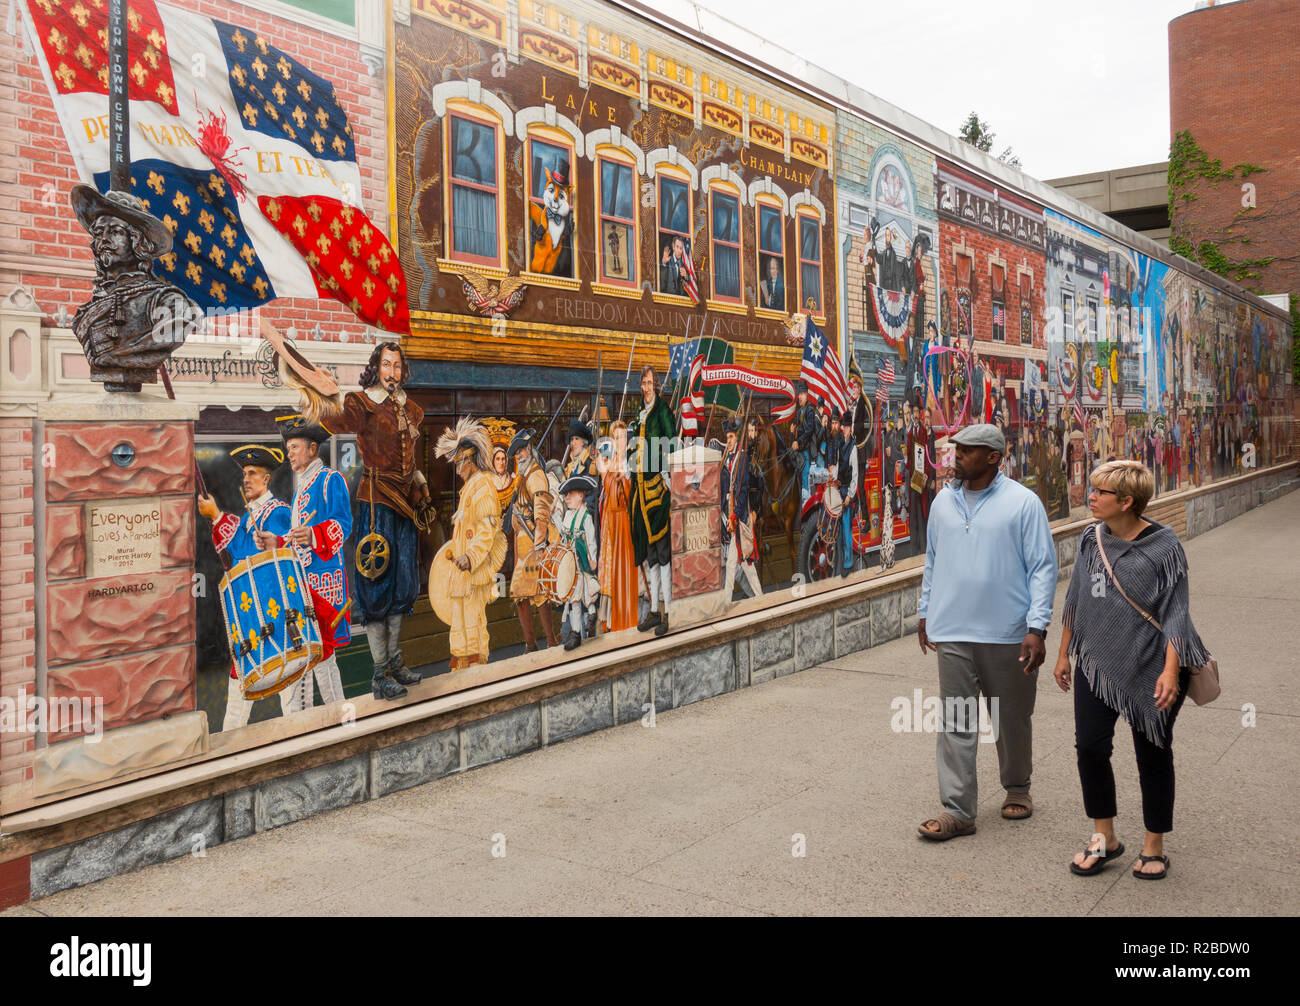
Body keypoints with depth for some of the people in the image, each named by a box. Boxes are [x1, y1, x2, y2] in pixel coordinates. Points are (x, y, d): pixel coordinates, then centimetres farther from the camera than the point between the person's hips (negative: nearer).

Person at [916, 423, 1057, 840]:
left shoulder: (1023, 503, -7)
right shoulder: (944, 501, 8)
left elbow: (1043, 567, -7)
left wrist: (1037, 627, -14)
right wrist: (925, 610, 19)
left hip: (1008, 634, -3)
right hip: (953, 632, 3)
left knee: (1012, 717, 14)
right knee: (956, 722, 1)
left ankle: (1016, 787, 36)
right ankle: (958, 810, 7)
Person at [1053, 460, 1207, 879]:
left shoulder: (1163, 546, -12)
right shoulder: (1091, 541, 2)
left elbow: (1175, 613, -12)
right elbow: (1075, 601, 12)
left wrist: (1170, 671, -20)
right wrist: (1064, 654, 15)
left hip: (1151, 668, -4)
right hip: (1097, 664, 4)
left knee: (1152, 754, 8)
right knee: (1090, 746, 1)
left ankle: (1154, 846, 25)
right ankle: (1104, 839, 20)